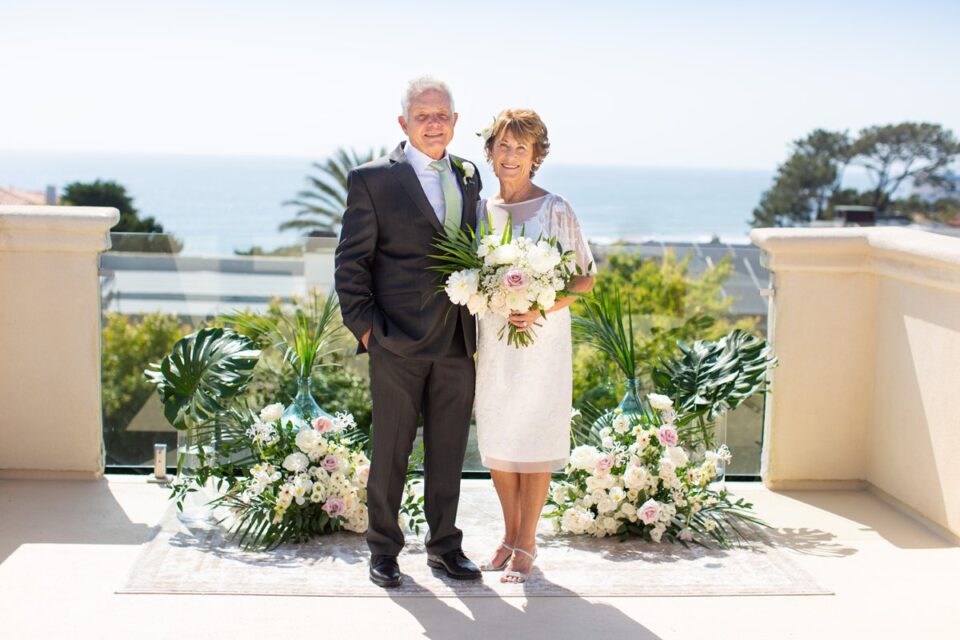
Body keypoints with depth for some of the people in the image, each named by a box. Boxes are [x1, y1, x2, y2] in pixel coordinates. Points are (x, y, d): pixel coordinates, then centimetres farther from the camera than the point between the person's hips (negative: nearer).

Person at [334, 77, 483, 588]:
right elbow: (350, 262, -2)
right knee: (390, 450, 6)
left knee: (449, 450, 12)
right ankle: (383, 549, 21)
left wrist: (480, 315, 9)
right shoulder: (373, 180, -3)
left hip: (457, 341, 5)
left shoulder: (469, 177, 12)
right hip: (399, 342, -4)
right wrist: (364, 326, -7)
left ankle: (445, 545, 26)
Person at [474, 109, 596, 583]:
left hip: (541, 337, -4)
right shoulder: (483, 211, 8)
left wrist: (542, 308, -18)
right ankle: (510, 534, 25)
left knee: (534, 439, 1)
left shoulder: (555, 211, -6)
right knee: (495, 440, 9)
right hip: (492, 339, 5)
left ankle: (526, 544, 13)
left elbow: (585, 277, -6)